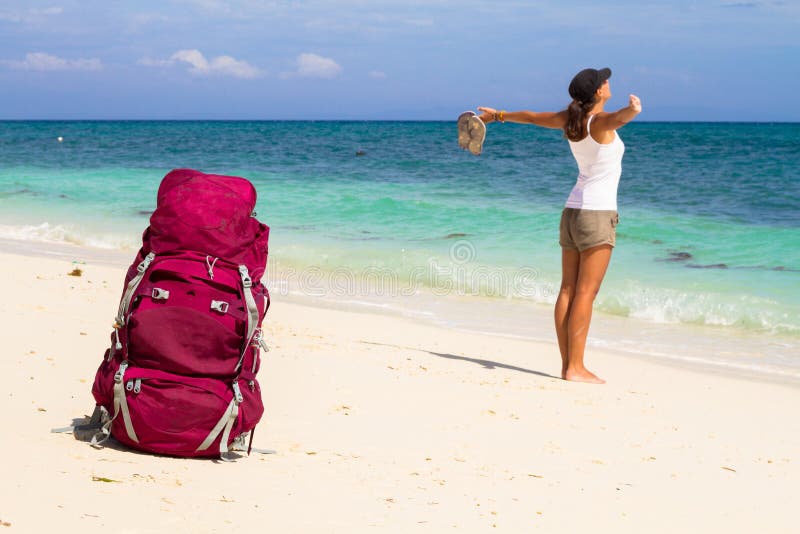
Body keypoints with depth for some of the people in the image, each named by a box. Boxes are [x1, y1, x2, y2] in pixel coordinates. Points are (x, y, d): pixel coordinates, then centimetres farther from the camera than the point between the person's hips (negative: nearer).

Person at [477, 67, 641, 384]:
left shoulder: (571, 120, 6)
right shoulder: (600, 121, -15)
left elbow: (532, 117, 22)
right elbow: (617, 119, -40)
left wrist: (498, 115, 39)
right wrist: (631, 110, -64)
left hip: (572, 212, 8)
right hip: (597, 214, -7)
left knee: (568, 290, 4)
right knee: (585, 293, -8)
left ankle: (567, 364, 6)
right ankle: (575, 368, -10)